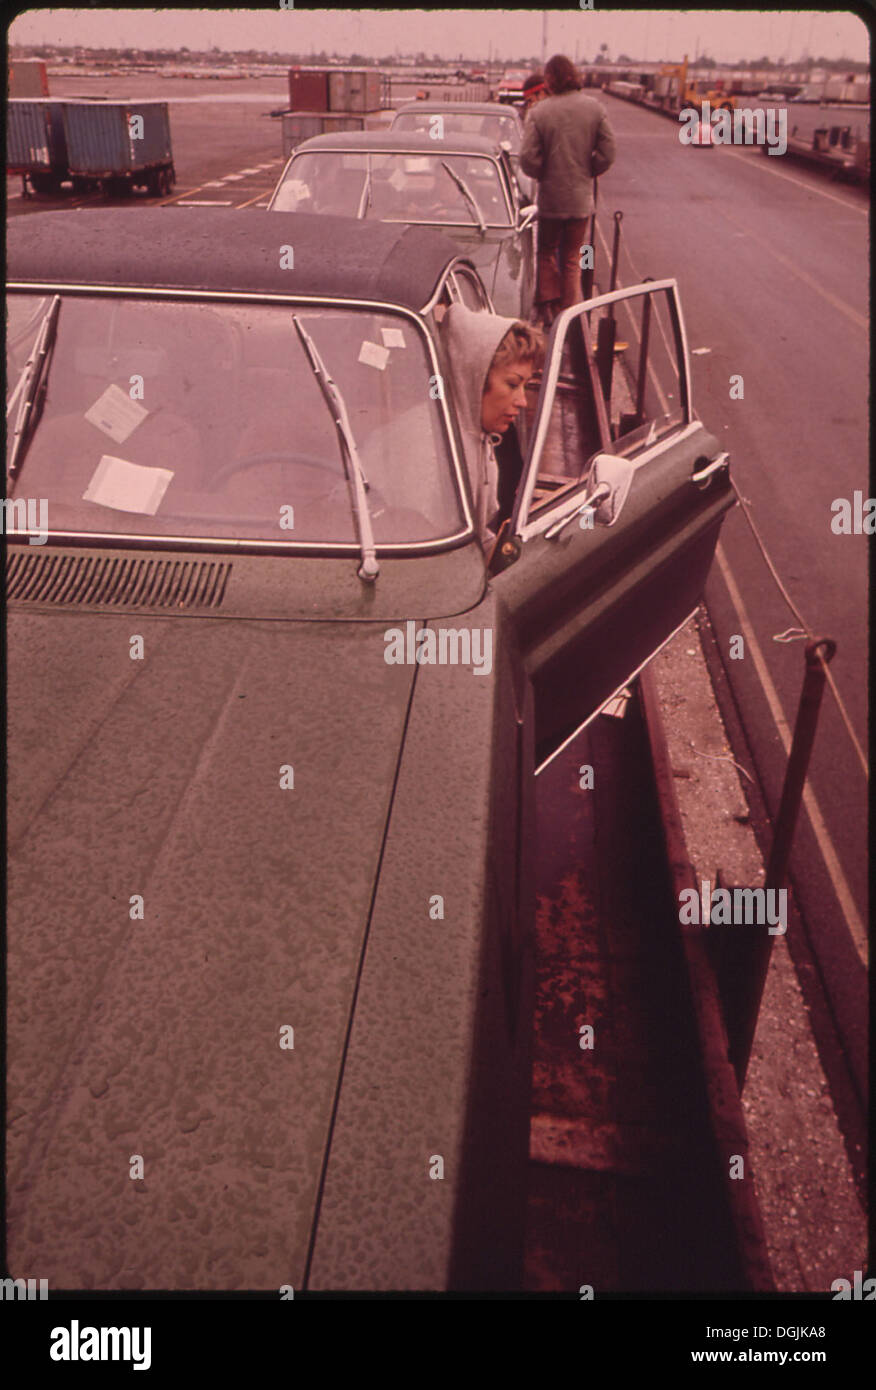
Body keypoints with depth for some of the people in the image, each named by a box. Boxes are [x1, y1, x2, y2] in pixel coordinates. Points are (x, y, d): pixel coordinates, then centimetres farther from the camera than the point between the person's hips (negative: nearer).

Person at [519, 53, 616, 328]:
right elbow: (607, 153, -3)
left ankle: (548, 305, 11)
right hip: (581, 198, 2)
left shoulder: (538, 112, -12)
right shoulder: (595, 108, -3)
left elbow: (528, 159, -14)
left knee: (547, 252, 17)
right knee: (572, 258, 13)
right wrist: (586, 172, 10)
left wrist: (543, 176, 5)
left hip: (550, 198, -2)